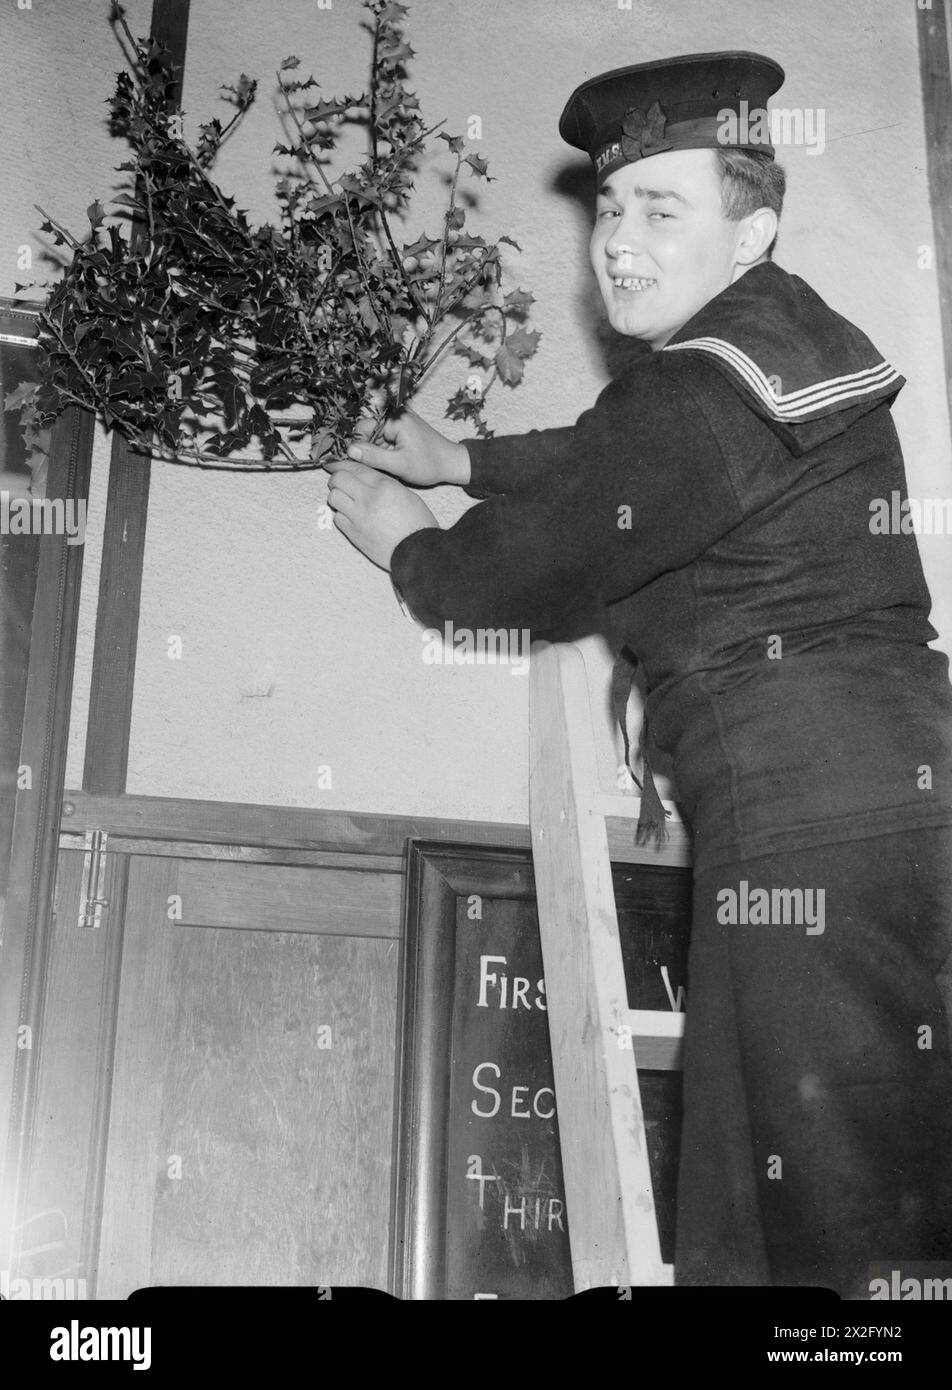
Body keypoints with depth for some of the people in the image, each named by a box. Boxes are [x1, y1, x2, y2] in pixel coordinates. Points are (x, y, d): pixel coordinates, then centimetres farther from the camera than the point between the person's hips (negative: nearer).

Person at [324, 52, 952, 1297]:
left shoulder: (692, 397, -13)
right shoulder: (791, 330, 18)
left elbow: (531, 571, -2)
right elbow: (610, 460, 32)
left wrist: (405, 548, 17)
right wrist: (458, 460, 32)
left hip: (806, 800, -10)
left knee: (819, 1217, -4)